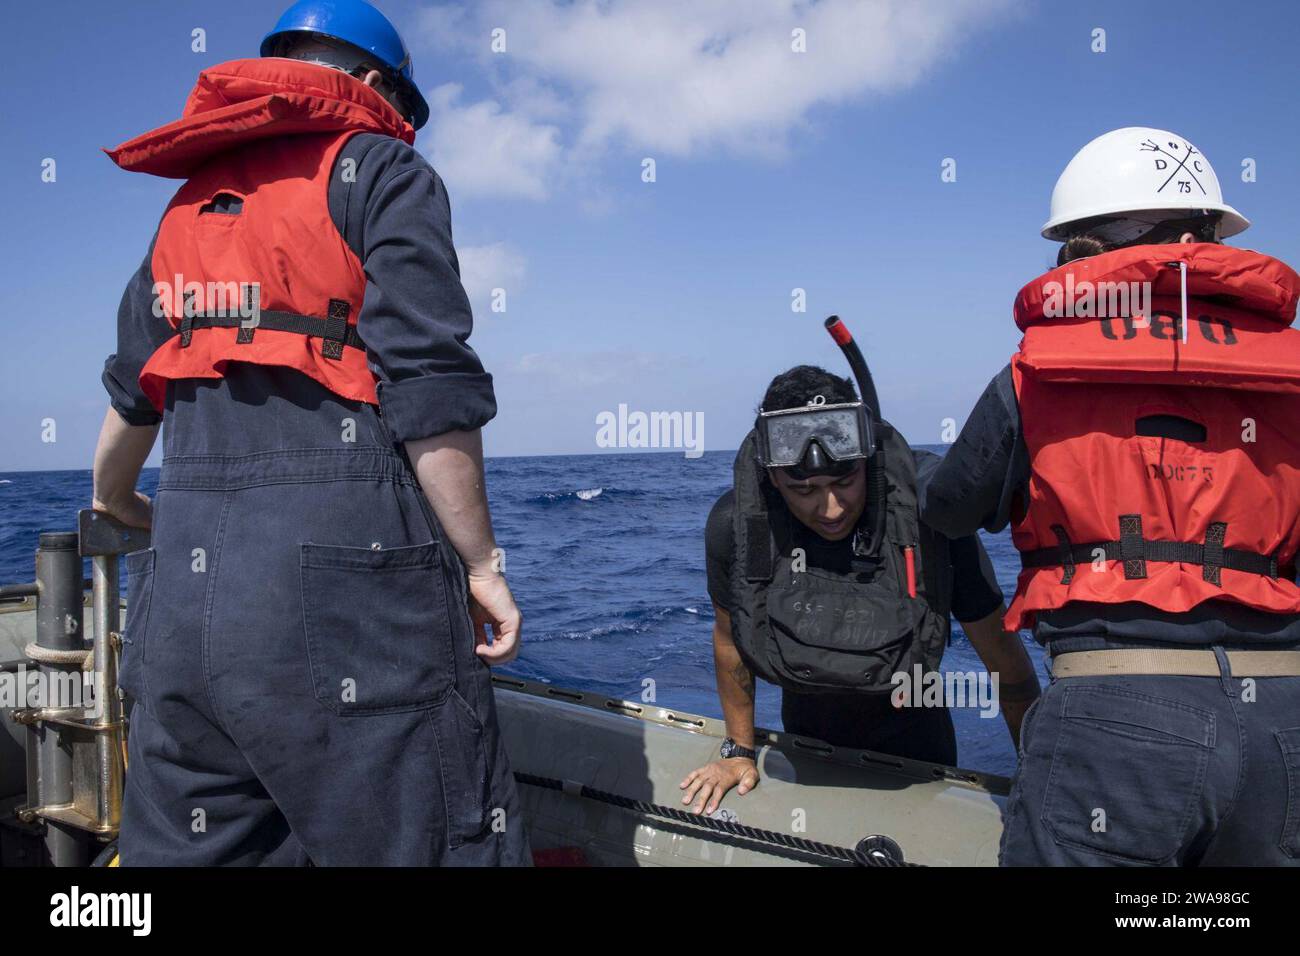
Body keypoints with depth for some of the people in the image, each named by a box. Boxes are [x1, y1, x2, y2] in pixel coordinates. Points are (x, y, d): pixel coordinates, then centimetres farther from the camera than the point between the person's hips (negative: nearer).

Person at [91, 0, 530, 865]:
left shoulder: (190, 202, 21)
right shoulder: (382, 173, 1)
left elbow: (130, 391, 30)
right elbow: (430, 387, -11)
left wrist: (114, 500, 47)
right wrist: (480, 562, -6)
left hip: (184, 596, 8)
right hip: (343, 594, -7)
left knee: (181, 850, 16)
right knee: (440, 840, 1)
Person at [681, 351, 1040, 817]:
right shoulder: (734, 525, -25)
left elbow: (1004, 658, -17)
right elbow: (730, 639, -5)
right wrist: (739, 751, 3)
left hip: (910, 742, -1)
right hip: (809, 738, 2)